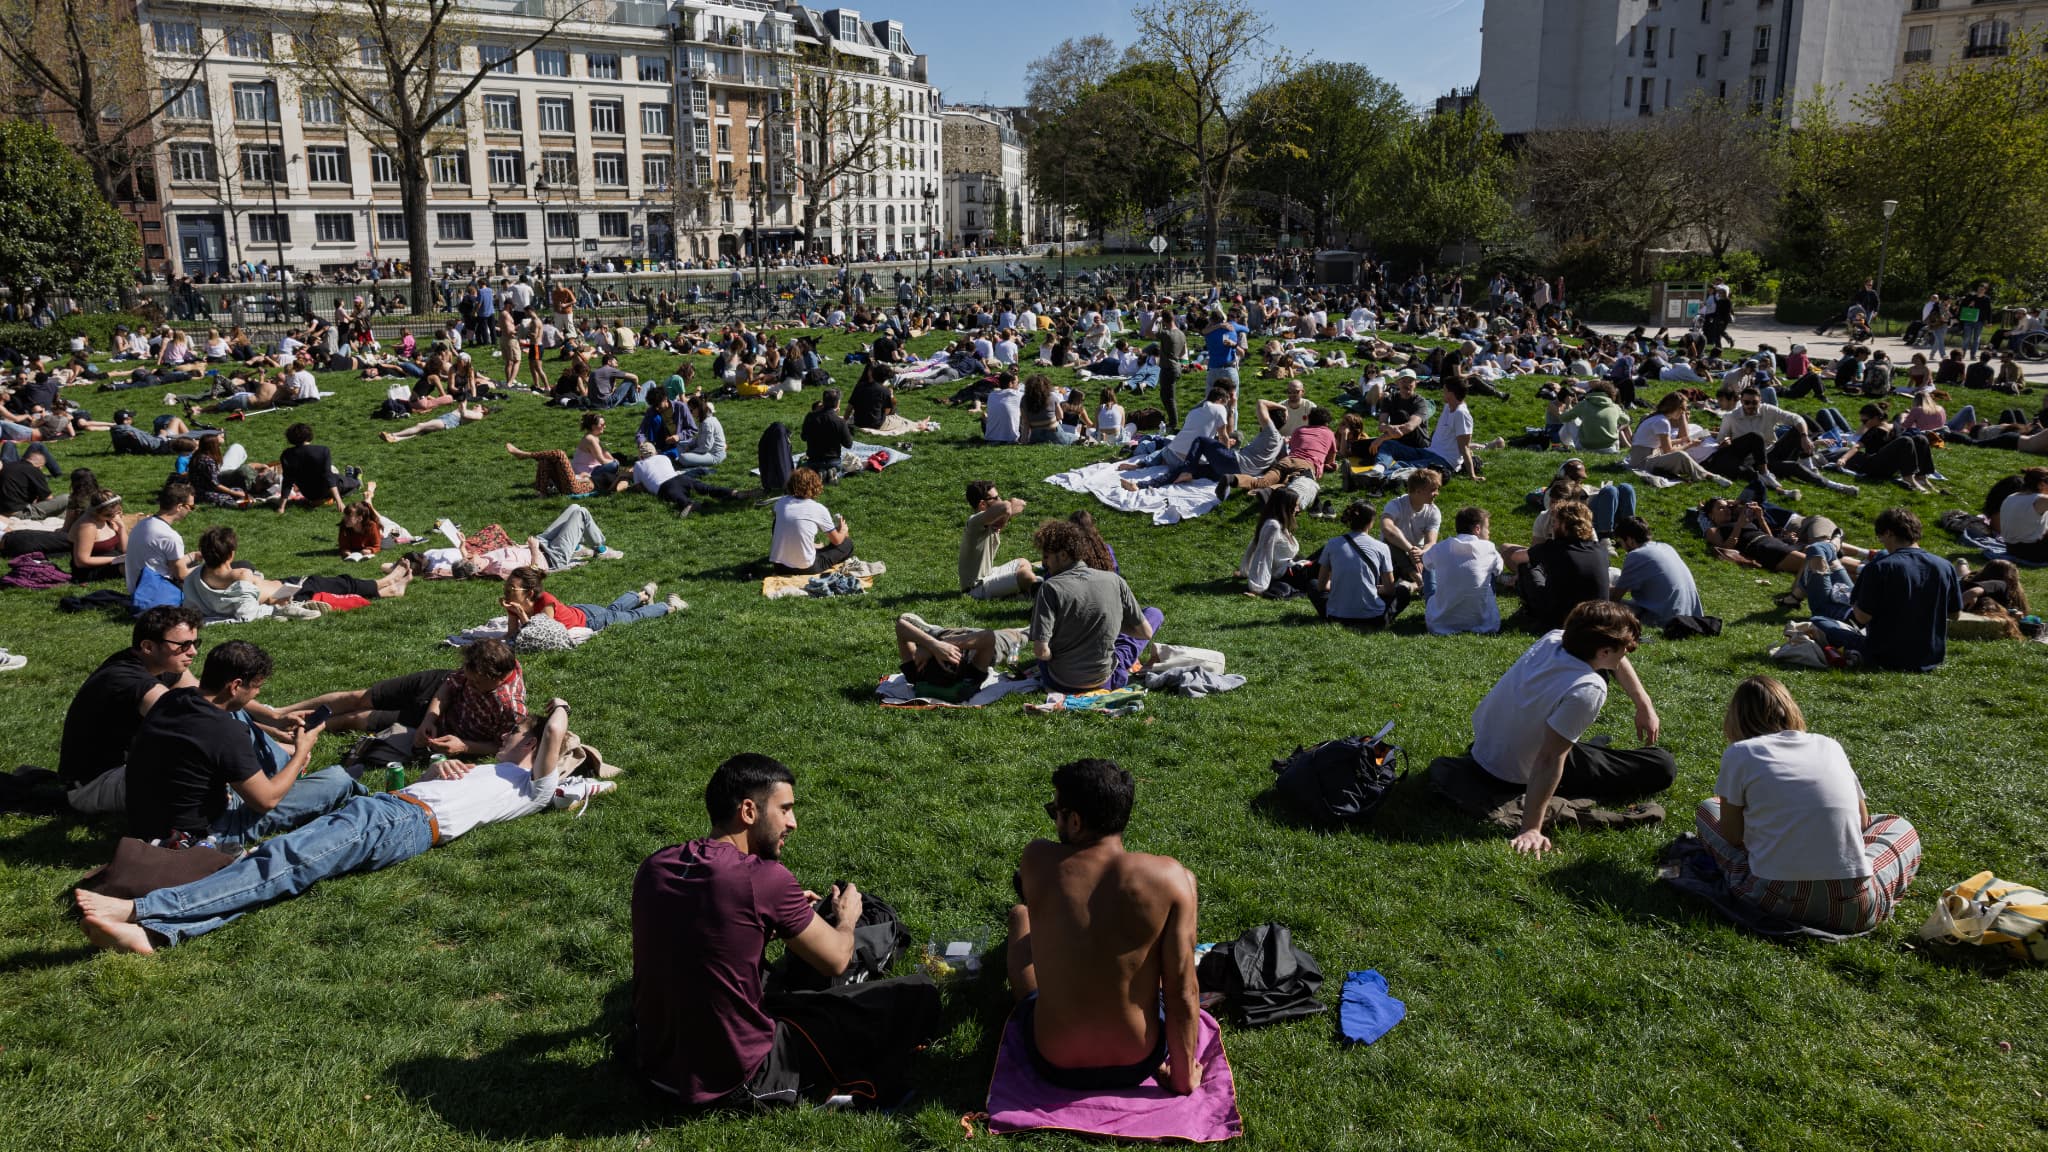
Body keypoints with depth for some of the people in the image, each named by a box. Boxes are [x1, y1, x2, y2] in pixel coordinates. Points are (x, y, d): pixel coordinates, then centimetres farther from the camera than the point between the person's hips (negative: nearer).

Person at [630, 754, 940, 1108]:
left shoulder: (653, 868, -3)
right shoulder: (765, 878, -21)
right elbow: (835, 960, -6)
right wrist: (847, 918, 15)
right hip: (733, 1085, -7)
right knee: (918, 995, -2)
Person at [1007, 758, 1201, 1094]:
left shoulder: (1037, 860, -18)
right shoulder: (1169, 877, -21)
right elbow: (1183, 993, -16)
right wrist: (1184, 1077, -3)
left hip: (1054, 1064, 0)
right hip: (1140, 1060, 0)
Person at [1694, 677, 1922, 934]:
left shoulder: (1739, 753, 4)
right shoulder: (1830, 746, 13)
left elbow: (1732, 836, 5)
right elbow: (1862, 820, 21)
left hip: (1776, 900, -3)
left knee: (1707, 808, 23)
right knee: (1900, 827, 35)